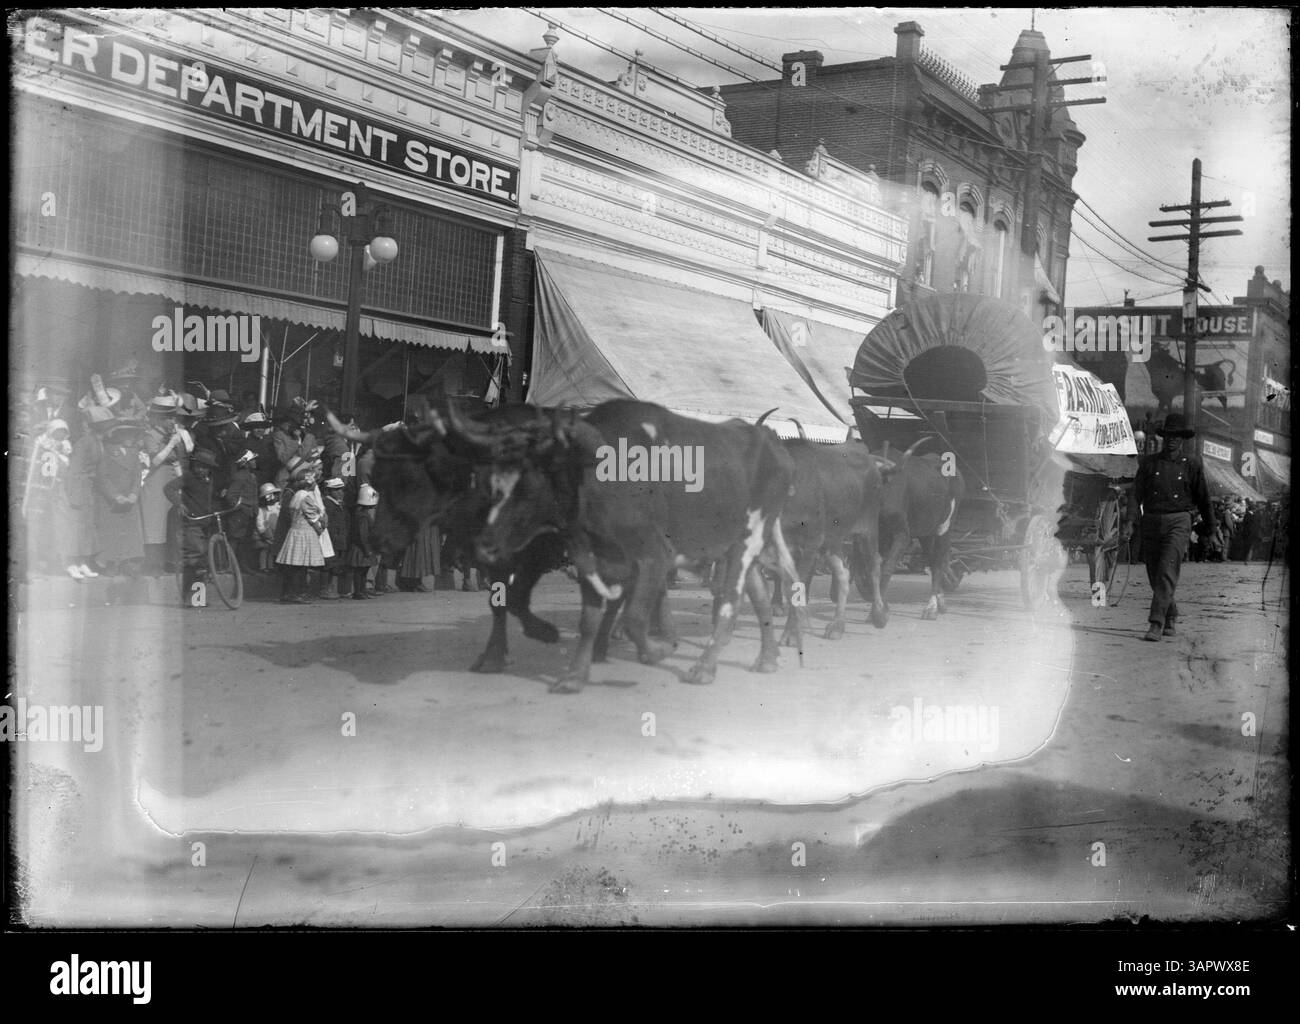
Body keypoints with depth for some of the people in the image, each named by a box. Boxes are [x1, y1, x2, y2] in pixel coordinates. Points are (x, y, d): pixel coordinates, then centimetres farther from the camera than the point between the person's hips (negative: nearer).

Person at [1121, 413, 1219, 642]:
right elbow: (1136, 494, 1)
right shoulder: (1149, 463, 6)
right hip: (1151, 522, 3)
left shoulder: (1191, 464, 3)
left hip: (1178, 522, -3)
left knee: (1166, 573, -16)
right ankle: (1171, 617, 30)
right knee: (1155, 576, 9)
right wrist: (1129, 522, -10)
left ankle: (1156, 624, -19)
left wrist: (1211, 528, 18)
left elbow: (1203, 498, 11)